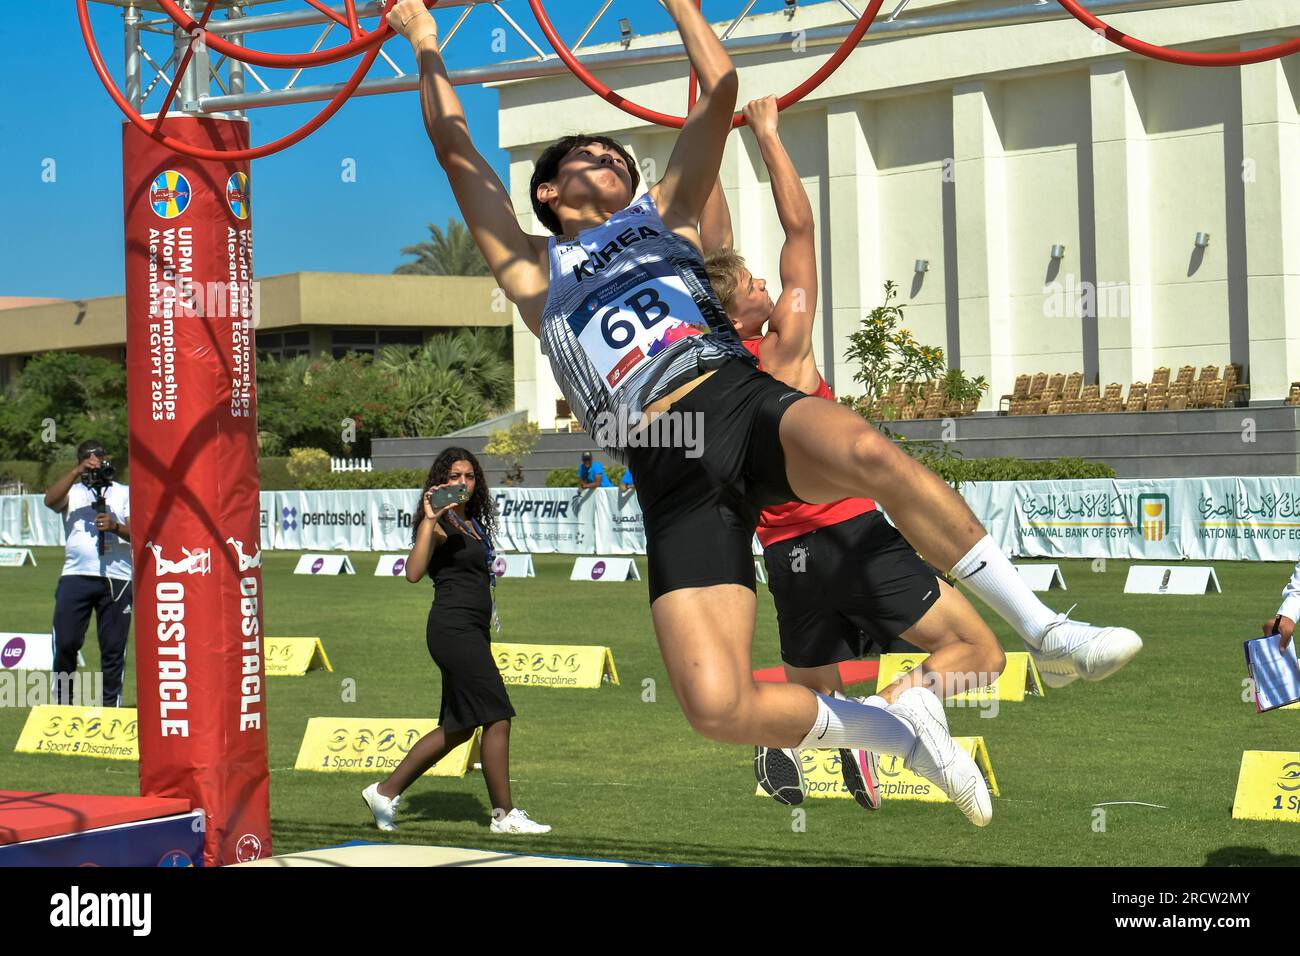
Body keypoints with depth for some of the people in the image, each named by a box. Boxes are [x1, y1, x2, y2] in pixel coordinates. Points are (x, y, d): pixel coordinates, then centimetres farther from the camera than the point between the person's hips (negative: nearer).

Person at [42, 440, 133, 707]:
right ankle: (62, 703, 7)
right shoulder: (72, 491, 15)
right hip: (75, 575, 0)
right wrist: (77, 472, -14)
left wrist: (115, 527, -16)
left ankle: (110, 705, 6)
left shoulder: (125, 493, 15)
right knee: (65, 642, -5)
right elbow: (50, 500, -8)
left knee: (114, 647, 0)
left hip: (116, 578, 0)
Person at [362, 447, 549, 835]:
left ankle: (385, 792, 19)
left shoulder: (472, 523, 17)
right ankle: (504, 814, -4)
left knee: (457, 729, 12)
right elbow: (414, 572, -23)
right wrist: (429, 521, -26)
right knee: (497, 717, -9)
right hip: (453, 627, -10)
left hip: (473, 631, 10)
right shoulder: (440, 523, -8)